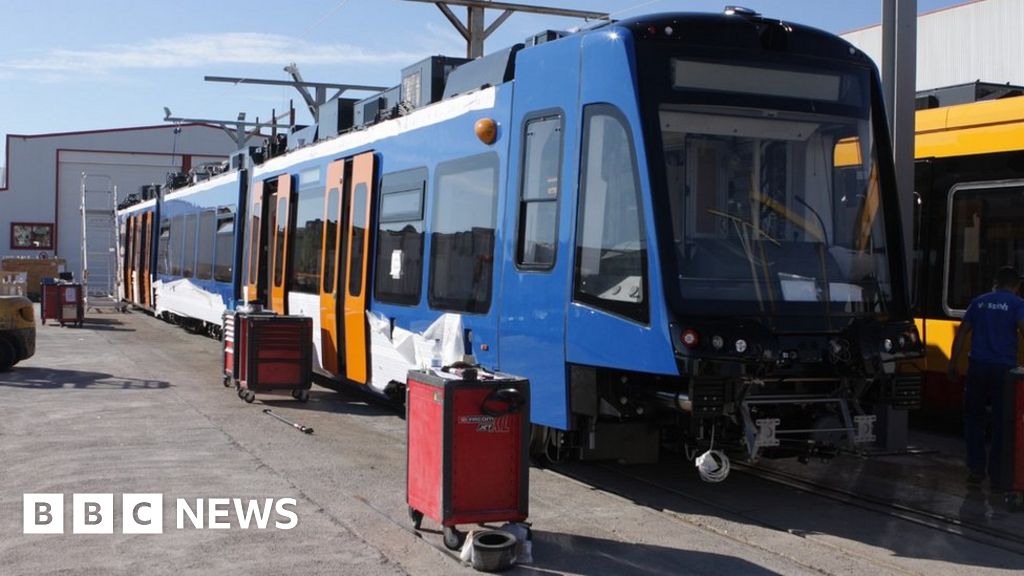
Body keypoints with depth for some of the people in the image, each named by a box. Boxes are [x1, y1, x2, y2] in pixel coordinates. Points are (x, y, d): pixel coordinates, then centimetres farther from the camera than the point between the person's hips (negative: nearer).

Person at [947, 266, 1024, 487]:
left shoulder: (979, 302, 11)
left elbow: (962, 333, 10)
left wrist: (952, 364, 13)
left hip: (978, 367, 3)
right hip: (1003, 368, -3)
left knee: (974, 417, 12)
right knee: (1001, 421, 7)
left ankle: (976, 469, 8)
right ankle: (997, 473, 10)